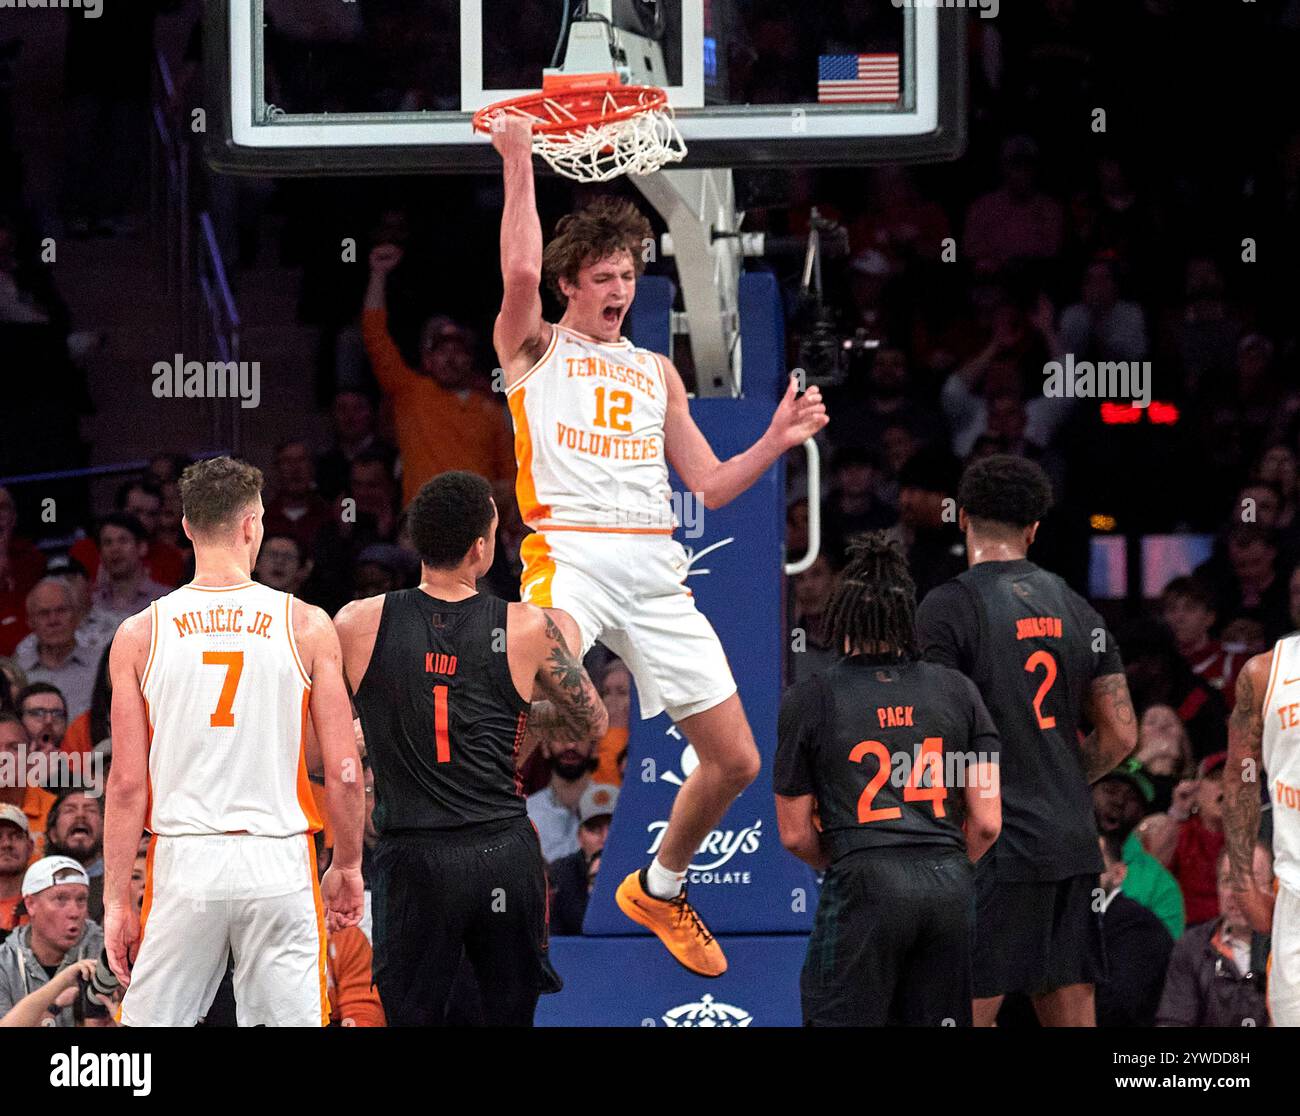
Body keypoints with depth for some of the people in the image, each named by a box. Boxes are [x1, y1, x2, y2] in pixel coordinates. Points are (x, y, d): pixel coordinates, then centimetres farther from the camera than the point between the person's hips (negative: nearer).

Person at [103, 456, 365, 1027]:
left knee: (150, 1023, 8)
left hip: (183, 862, 0)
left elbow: (127, 783, 0)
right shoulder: (306, 626, 0)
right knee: (291, 1021, 4)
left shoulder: (140, 635, 1)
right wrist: (347, 867, 13)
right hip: (279, 862, 0)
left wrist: (116, 900, 4)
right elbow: (344, 772, -1)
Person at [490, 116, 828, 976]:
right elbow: (522, 274, -10)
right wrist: (519, 164, -9)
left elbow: (709, 485, 22)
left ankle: (659, 889, 30)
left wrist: (777, 440, 7)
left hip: (656, 566, 5)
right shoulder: (535, 348, 11)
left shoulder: (657, 372, 24)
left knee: (736, 760, 5)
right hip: (571, 551, -5)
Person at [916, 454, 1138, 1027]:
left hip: (992, 849, -6)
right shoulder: (1076, 608, 11)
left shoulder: (949, 607, -9)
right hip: (1072, 843, 6)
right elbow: (1121, 735, 10)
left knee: (969, 1011, -5)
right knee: (1071, 1016, 9)